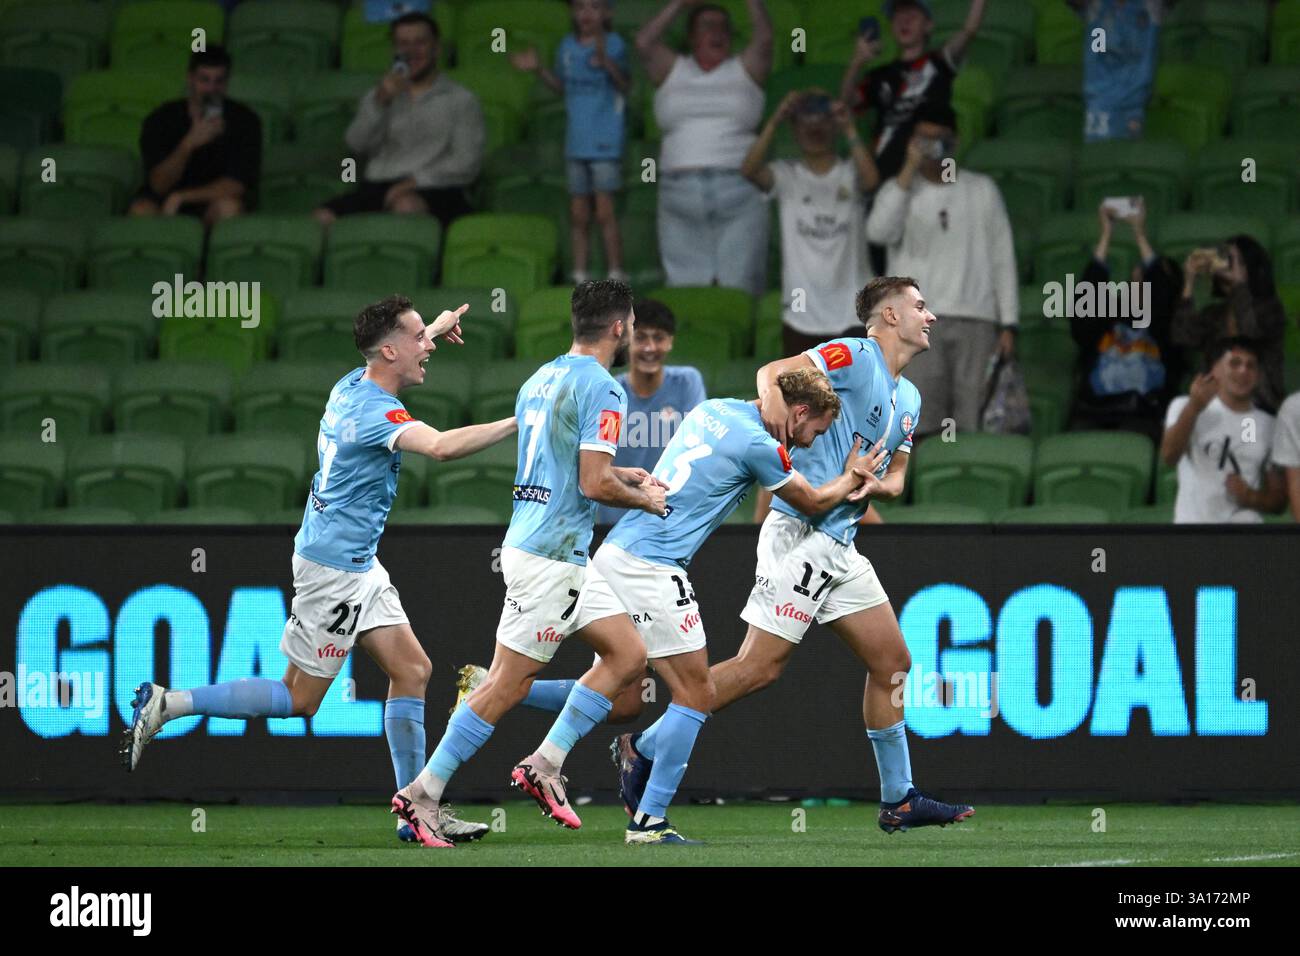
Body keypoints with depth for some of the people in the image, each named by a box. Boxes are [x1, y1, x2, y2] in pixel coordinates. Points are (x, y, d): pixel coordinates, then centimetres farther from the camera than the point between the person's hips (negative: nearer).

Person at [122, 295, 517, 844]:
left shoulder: (354, 385, 5)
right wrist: (519, 423, -40)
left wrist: (435, 328, 41)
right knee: (299, 699, -2)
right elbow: (442, 447, -42)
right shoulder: (373, 411, -24)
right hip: (334, 567, -10)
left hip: (358, 565, 10)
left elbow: (393, 354, 33)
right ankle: (165, 706, 3)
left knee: (411, 670, 6)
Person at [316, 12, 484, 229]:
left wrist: (416, 181, -13)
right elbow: (356, 143, 8)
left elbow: (467, 164, 1)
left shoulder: (461, 100, 14)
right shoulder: (378, 96, 26)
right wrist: (379, 103, -9)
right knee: (323, 218, -28)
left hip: (434, 191, -3)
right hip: (377, 186, 3)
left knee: (407, 206, -41)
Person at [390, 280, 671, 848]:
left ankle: (545, 765, 8)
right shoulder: (601, 389, -14)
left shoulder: (540, 379, 14)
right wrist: (645, 500, -2)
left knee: (627, 655, 11)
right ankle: (423, 794, -2)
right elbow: (594, 485, -20)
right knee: (509, 683, -5)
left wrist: (620, 474, 24)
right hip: (552, 557, -10)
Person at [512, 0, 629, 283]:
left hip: (605, 143, -6)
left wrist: (605, 61, -39)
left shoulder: (613, 44, -10)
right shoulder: (567, 47, 8)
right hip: (576, 142, 6)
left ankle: (616, 274, -1)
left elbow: (624, 84, -22)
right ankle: (579, 275, 16)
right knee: (578, 215, 10)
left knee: (604, 212, -7)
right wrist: (538, 69, 6)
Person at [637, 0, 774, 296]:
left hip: (740, 193, -1)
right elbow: (644, 42, -2)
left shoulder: (745, 70, 11)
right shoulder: (673, 71, 13)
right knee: (685, 284, -2)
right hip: (680, 193, 1)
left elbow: (764, 38, -6)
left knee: (740, 288, -7)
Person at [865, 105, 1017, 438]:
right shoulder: (899, 190, 11)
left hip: (975, 321, 1)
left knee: (972, 426, -6)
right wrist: (910, 170, -9)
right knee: (920, 423, -10)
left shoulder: (982, 190, 13)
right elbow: (878, 231, -10)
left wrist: (1008, 324, 4)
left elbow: (1002, 258, 11)